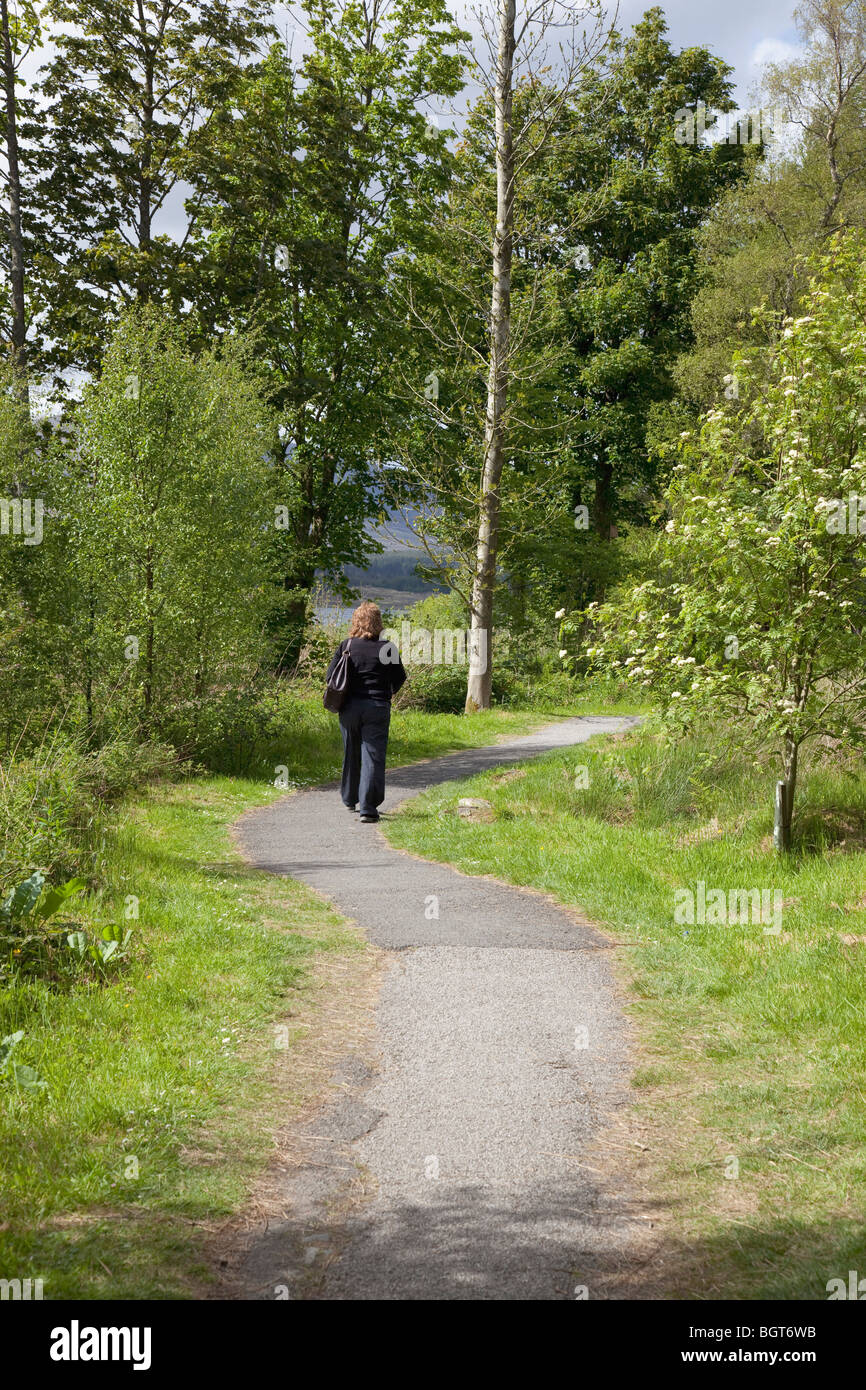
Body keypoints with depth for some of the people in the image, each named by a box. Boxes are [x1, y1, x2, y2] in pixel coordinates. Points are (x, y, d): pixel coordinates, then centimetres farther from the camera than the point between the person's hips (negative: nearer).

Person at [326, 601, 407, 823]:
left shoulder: (346, 646, 0)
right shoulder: (387, 649, -5)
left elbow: (331, 675, 1)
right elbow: (399, 678, 2)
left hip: (349, 707, 3)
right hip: (377, 708, -3)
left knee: (351, 754, 19)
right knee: (373, 757, -3)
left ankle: (349, 800, 34)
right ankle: (368, 808, -11)